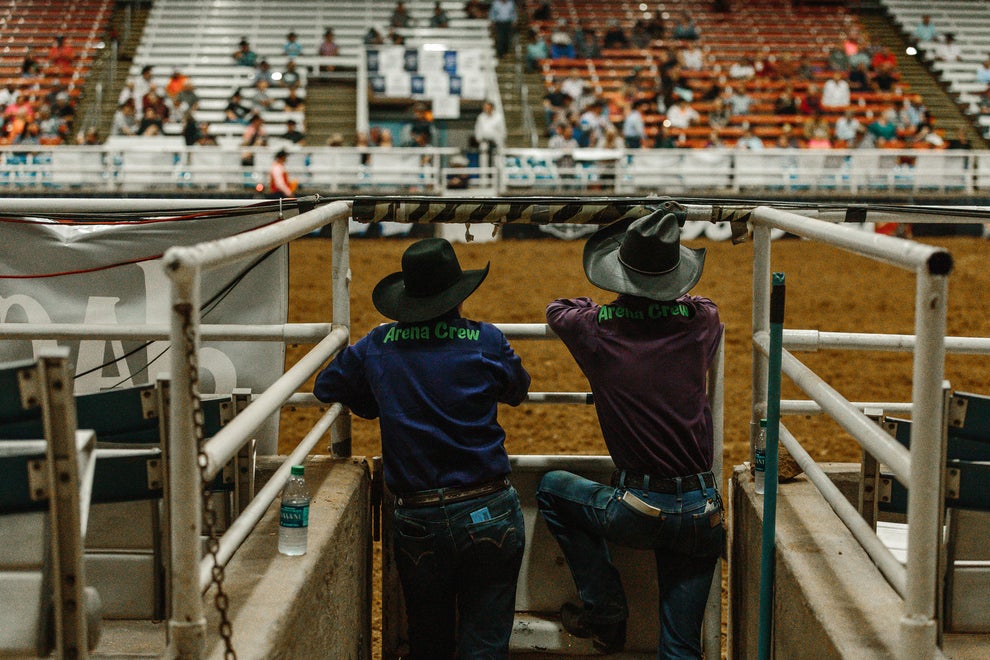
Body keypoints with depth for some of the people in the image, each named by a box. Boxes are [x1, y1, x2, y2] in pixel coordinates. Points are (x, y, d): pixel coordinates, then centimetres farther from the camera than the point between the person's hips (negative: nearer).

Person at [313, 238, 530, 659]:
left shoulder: (376, 346, 1)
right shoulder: (487, 342, -3)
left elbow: (326, 387, 16)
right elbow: (517, 391, 16)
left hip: (417, 524, 2)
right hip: (490, 514, -2)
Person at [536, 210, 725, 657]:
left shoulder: (596, 329, -8)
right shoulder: (701, 322, -3)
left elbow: (556, 309, 17)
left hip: (637, 511, -3)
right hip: (701, 510, 3)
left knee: (551, 488, 25)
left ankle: (605, 611, 25)